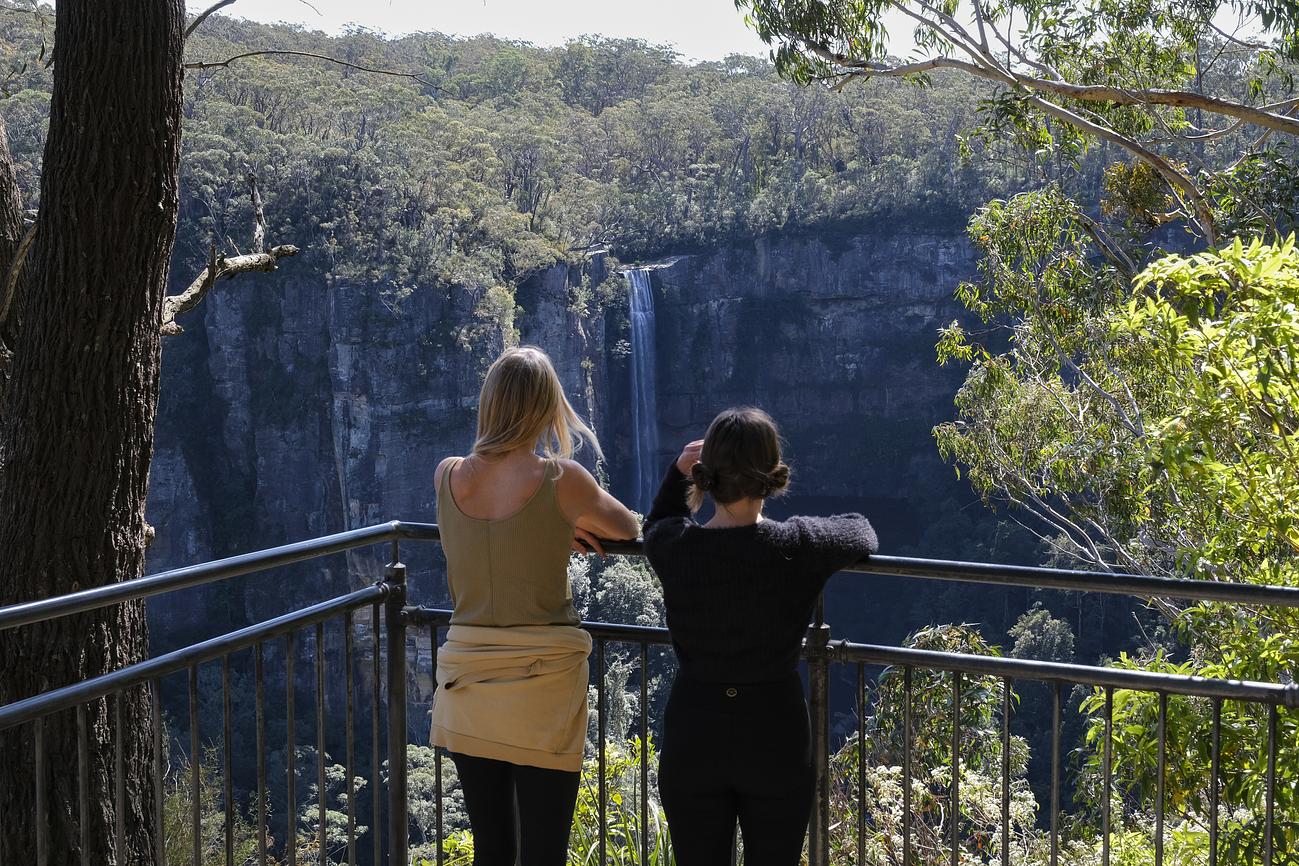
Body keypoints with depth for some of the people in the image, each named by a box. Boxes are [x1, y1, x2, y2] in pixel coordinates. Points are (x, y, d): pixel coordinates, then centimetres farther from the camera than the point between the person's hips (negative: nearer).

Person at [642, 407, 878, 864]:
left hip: (692, 739, 1)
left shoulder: (674, 547, -10)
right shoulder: (799, 546, -15)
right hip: (775, 741, -1)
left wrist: (677, 472, 3)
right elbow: (861, 532, 8)